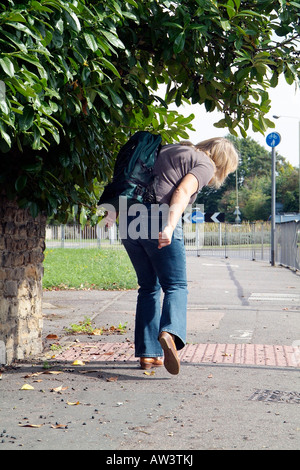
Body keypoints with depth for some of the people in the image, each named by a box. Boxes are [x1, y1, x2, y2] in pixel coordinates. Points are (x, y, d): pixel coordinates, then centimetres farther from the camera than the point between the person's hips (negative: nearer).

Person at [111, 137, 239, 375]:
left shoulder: (169, 149, 27)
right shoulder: (205, 165, 5)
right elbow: (182, 192, -14)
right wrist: (170, 226, -26)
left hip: (129, 220, 7)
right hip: (158, 219, -7)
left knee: (149, 287, 15)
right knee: (176, 286, 1)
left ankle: (148, 354, 12)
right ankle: (170, 332, -28)